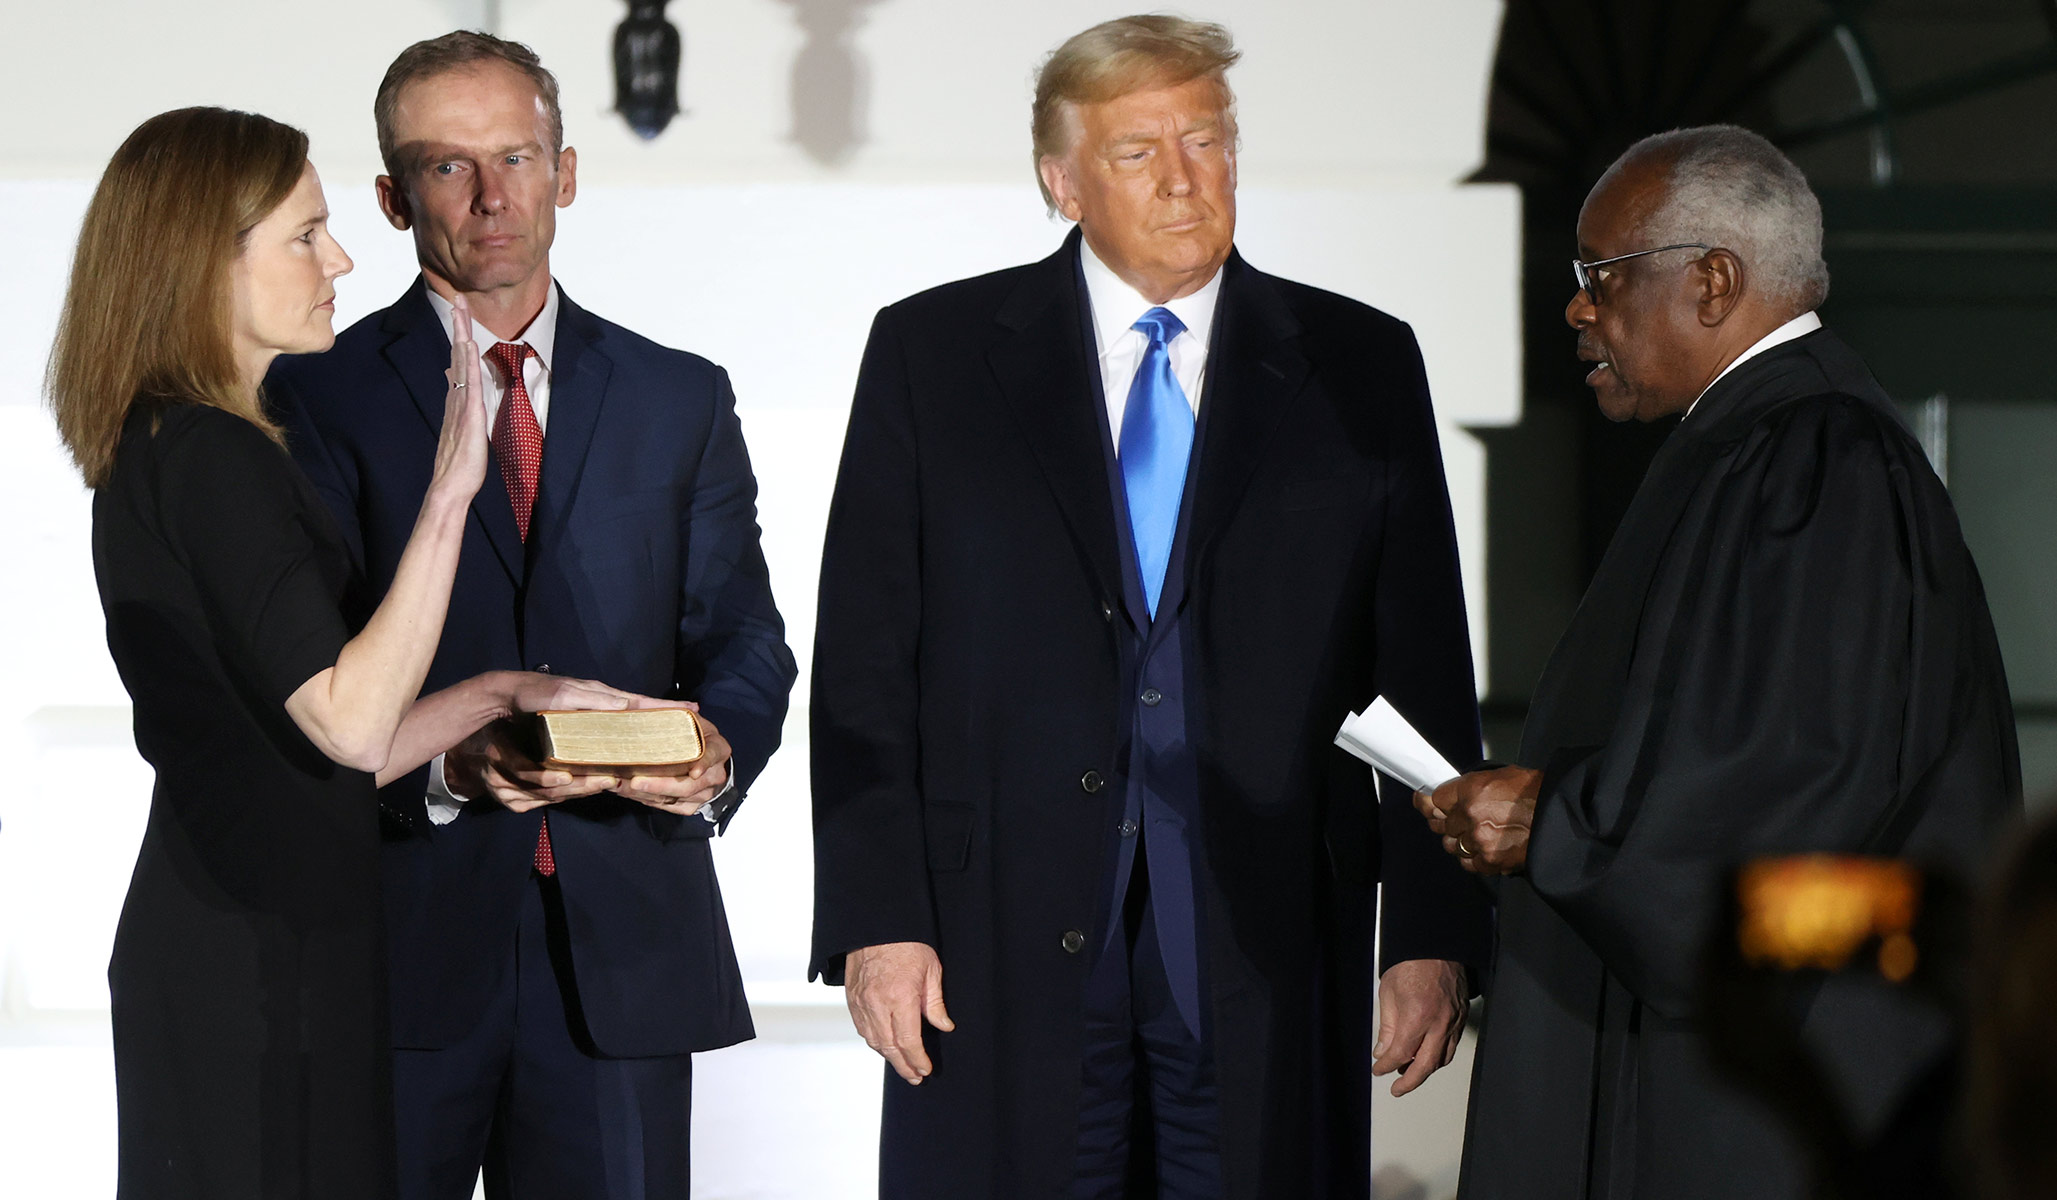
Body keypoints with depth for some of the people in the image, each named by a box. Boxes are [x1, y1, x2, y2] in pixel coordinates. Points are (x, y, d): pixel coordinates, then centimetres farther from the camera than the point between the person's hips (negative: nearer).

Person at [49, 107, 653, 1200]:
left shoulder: (161, 449, 16)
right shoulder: (210, 455, -15)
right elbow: (352, 727, -22)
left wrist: (501, 693, 13)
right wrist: (447, 494, -23)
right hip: (254, 972, -10)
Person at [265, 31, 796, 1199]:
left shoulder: (684, 401, 13)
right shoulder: (319, 397, 3)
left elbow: (744, 643, 10)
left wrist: (718, 754, -13)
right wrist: (442, 765, -22)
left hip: (624, 936, 2)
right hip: (402, 934, -2)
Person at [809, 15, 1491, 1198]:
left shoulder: (1362, 368, 8)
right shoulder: (932, 355, 6)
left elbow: (1424, 676, 7)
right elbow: (866, 664, 3)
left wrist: (1436, 934, 0)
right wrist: (876, 918, -5)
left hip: (1266, 954, 1)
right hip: (1003, 949, 0)